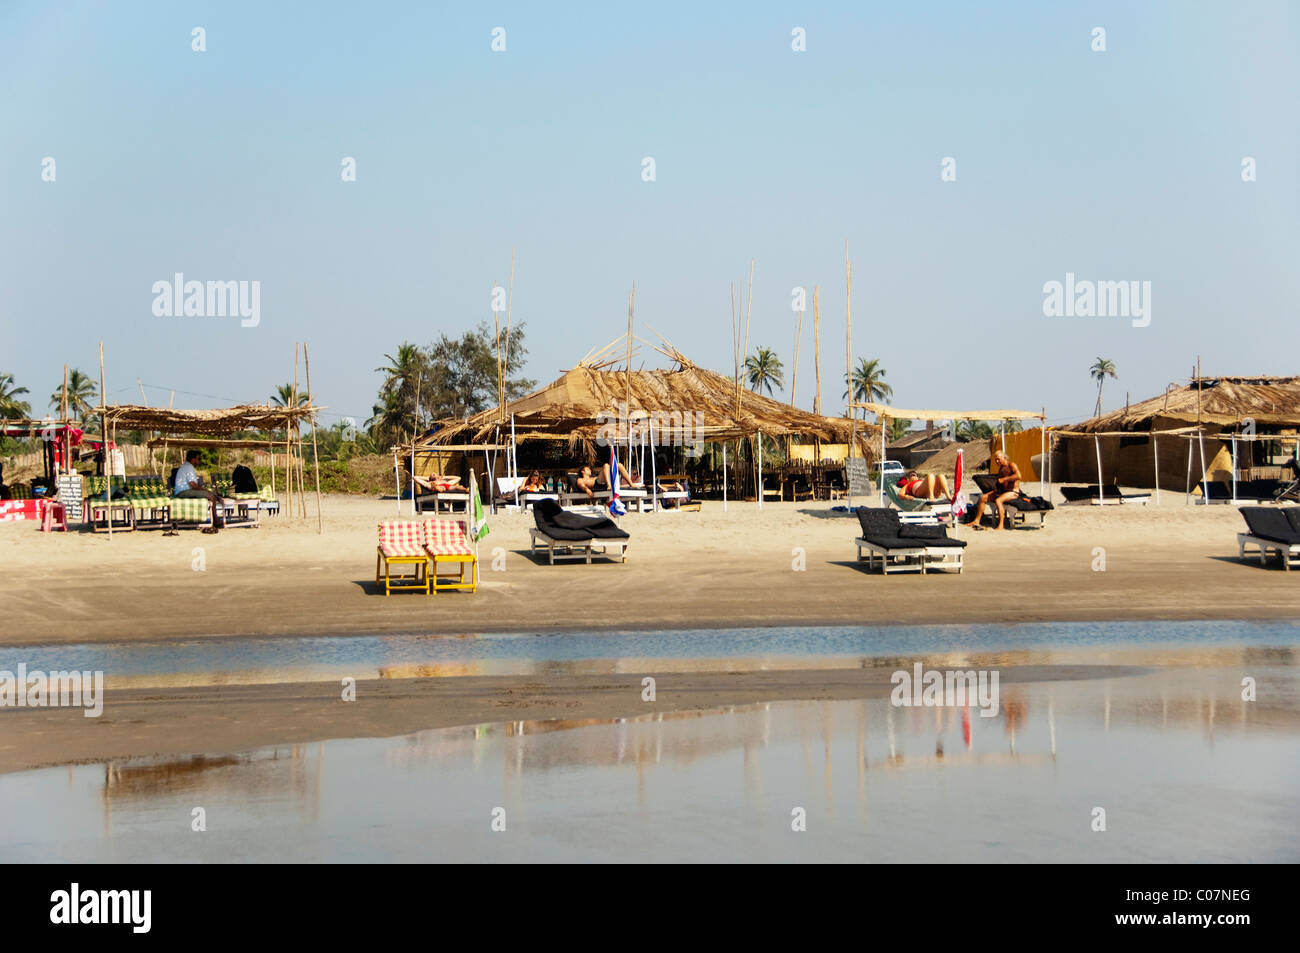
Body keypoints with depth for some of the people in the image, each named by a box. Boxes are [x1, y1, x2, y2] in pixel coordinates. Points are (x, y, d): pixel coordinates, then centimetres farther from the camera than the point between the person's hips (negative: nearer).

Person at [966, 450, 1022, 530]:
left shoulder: (1012, 465, -9)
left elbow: (1018, 476, -26)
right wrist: (996, 488, 0)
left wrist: (1004, 479, -23)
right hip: (1002, 491, 9)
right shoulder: (1001, 468, 16)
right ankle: (976, 521, 0)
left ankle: (1001, 525, -39)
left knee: (998, 500, -35)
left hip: (1013, 492, -9)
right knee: (983, 498, -2)